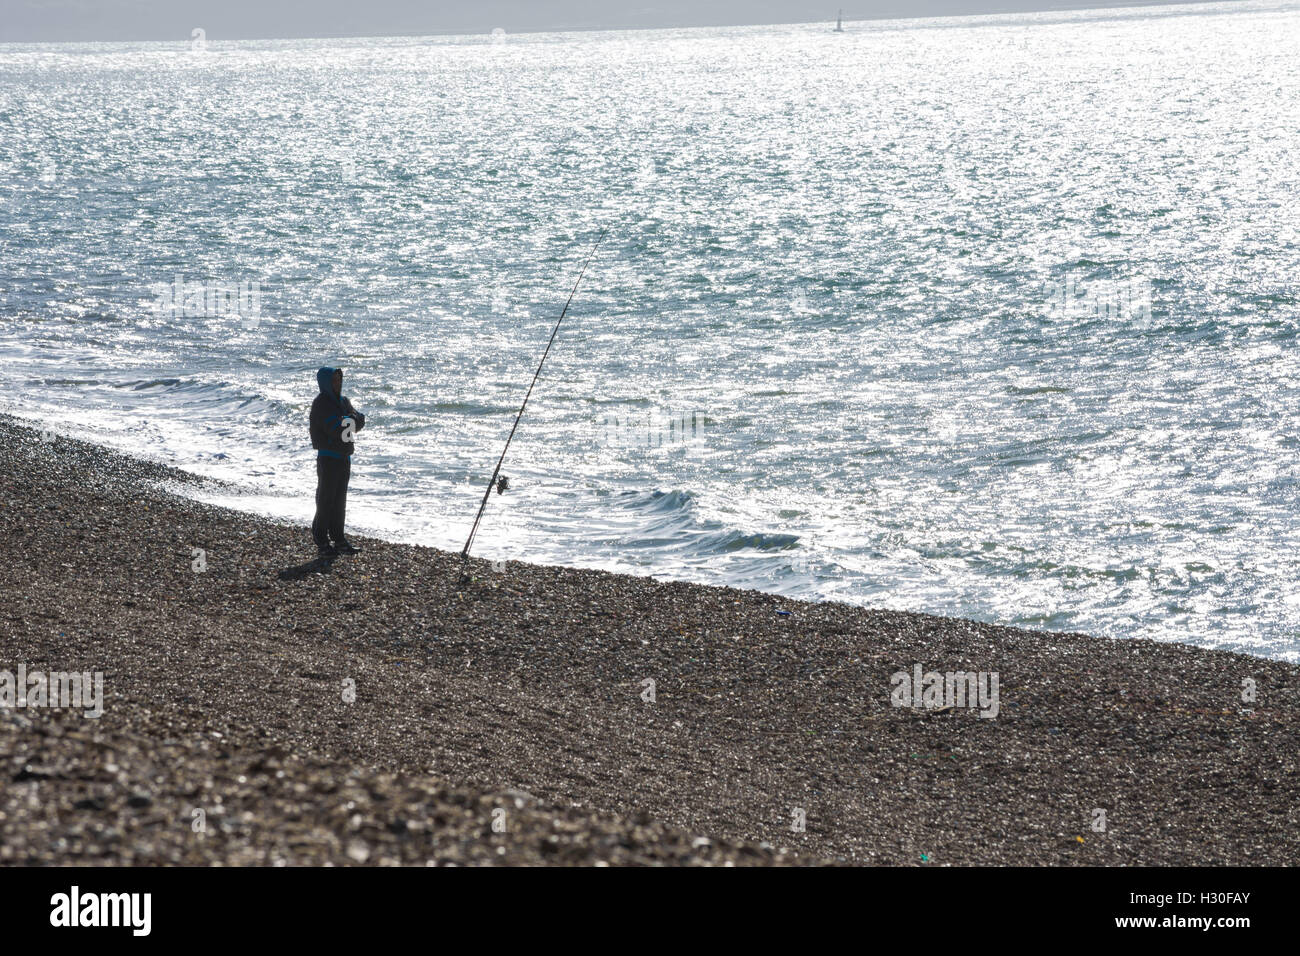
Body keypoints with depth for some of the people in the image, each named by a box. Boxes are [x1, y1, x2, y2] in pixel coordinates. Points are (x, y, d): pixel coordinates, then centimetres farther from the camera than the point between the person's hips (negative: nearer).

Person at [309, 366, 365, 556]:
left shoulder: (343, 401, 14)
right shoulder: (321, 403, -11)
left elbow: (359, 422, 5)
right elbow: (335, 428, -22)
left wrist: (347, 421, -14)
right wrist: (351, 420, -6)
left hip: (344, 457, 8)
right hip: (328, 457, -8)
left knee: (340, 501, 11)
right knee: (326, 500, -5)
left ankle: (338, 539, 16)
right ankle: (322, 542, -1)